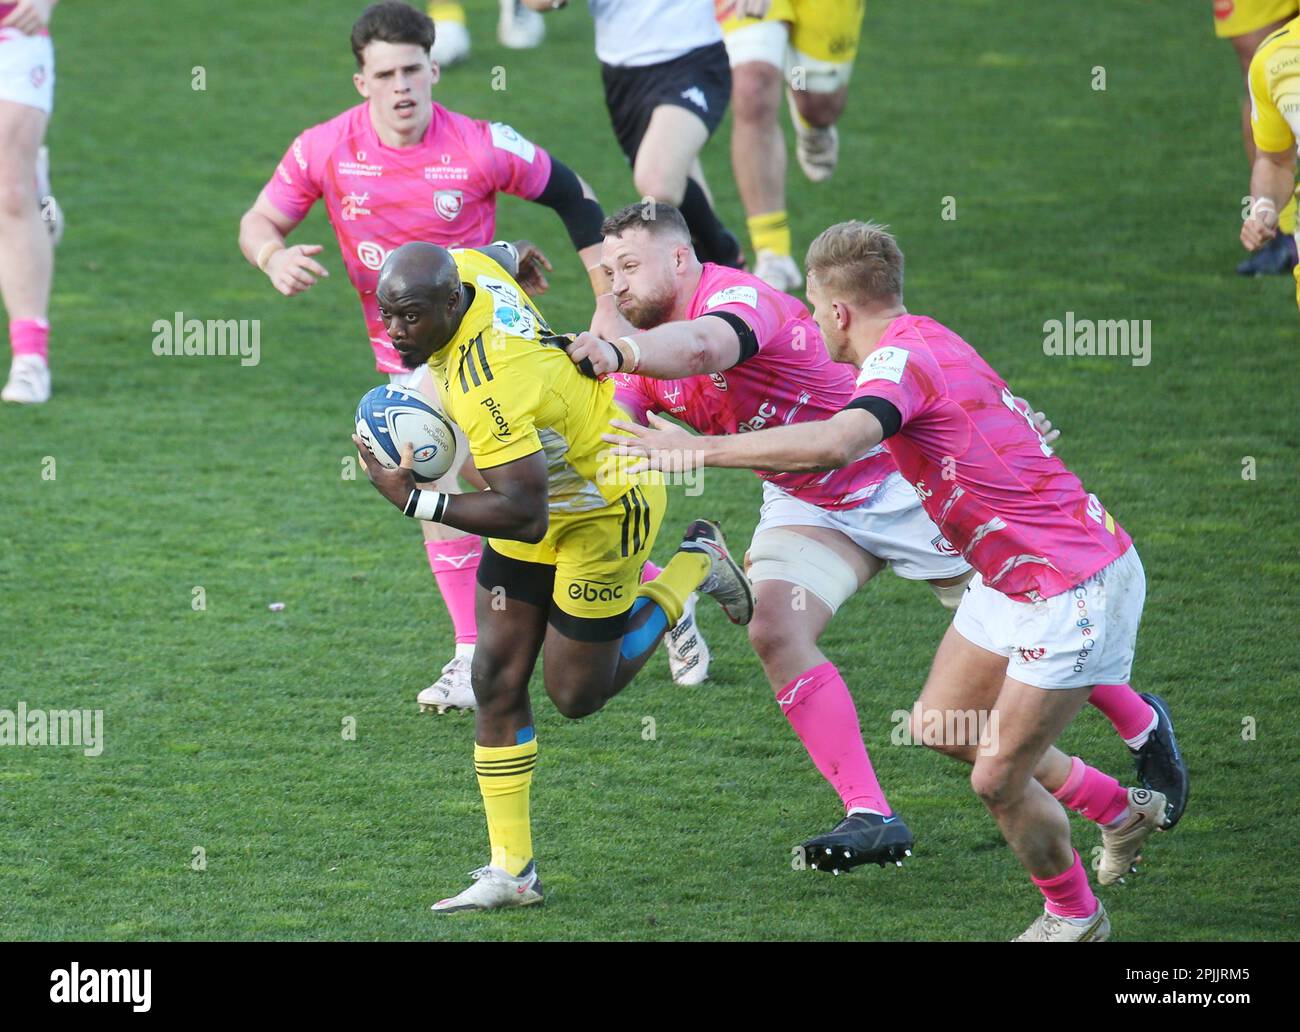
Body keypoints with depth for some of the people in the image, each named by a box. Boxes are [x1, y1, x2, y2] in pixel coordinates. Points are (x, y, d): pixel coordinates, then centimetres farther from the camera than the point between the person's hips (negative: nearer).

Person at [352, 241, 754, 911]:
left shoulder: (488, 391, -41)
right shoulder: (461, 268, -16)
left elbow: (524, 515, -40)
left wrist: (413, 500, -36)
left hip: (605, 509, -9)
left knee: (576, 694, 6)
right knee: (497, 682, 2)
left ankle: (696, 566, 25)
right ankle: (511, 871, 7)